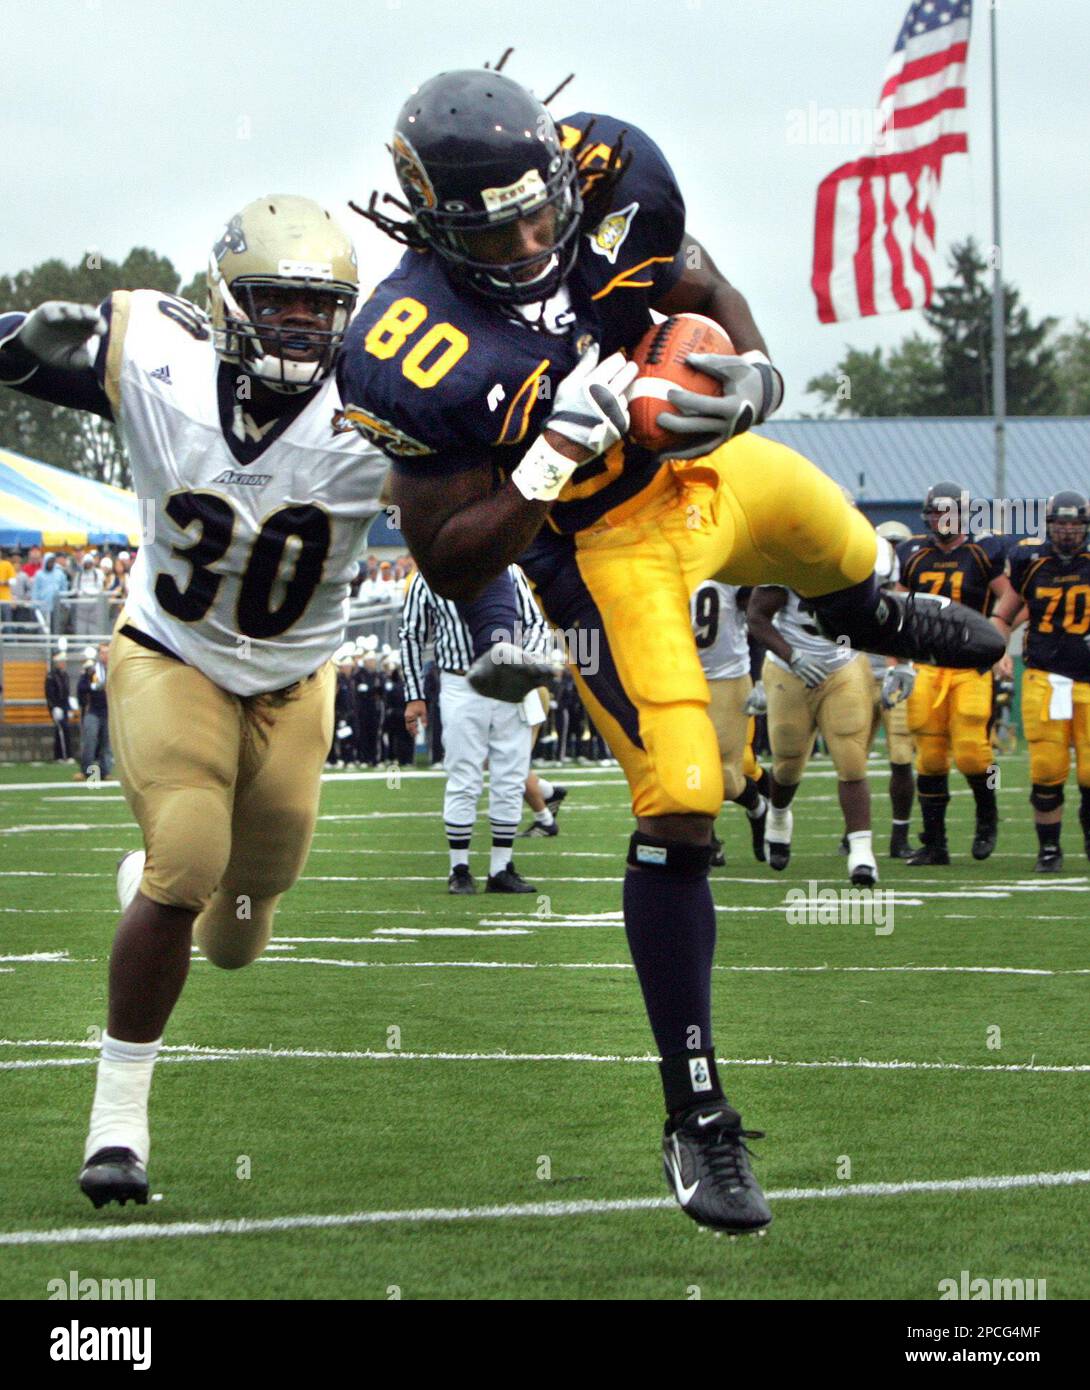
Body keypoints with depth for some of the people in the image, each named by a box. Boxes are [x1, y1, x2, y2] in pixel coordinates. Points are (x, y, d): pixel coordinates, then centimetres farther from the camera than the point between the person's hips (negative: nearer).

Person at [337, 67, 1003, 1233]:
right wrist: (556, 456, -37)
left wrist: (749, 380, -23)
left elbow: (707, 297, -1)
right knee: (678, 810, -14)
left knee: (848, 557, 30)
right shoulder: (414, 358, -32)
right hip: (601, 547, -6)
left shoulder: (610, 182, -20)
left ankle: (868, 614, 73)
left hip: (709, 467, 6)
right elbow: (451, 568, -25)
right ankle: (695, 1119, -3)